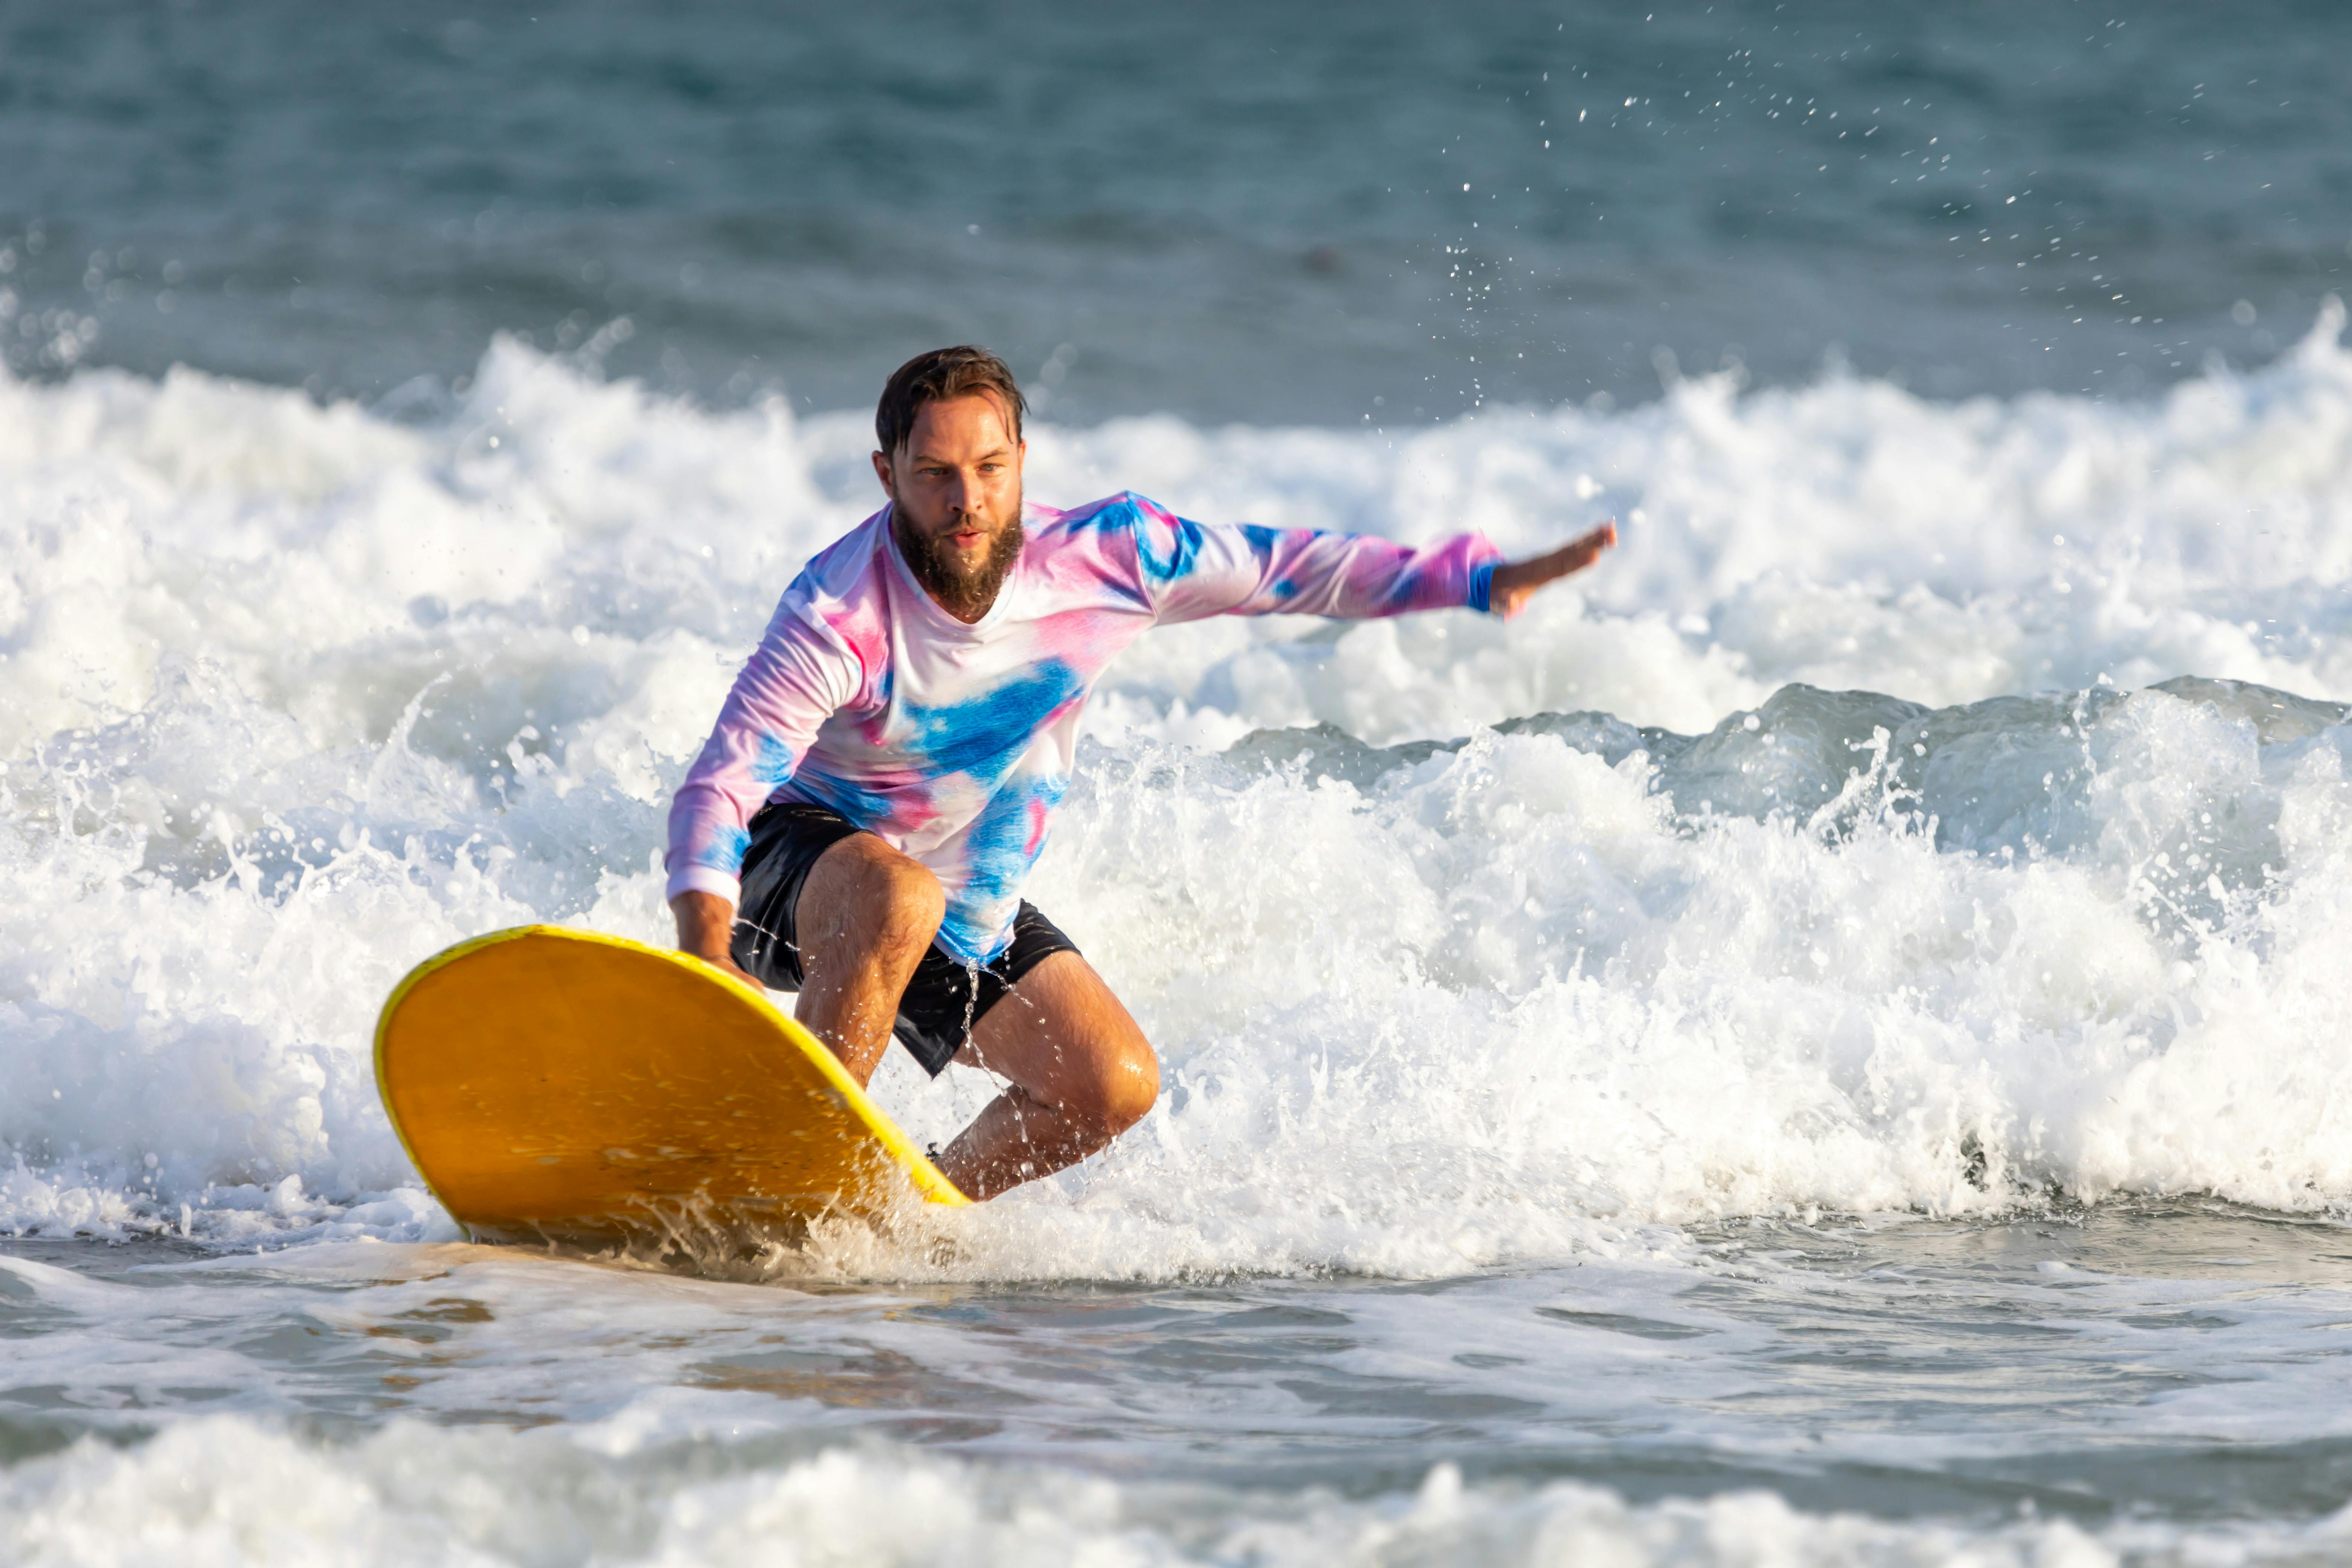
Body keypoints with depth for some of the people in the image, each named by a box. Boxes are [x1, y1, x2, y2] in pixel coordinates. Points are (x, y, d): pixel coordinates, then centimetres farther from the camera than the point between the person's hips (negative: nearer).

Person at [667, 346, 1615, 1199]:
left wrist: (1481, 579, -8)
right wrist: (705, 951, -52)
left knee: (1117, 1087, -11)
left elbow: (1277, 570, -5)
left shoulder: (1103, 558, -18)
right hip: (802, 859, -5)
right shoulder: (840, 617, -30)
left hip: (975, 904, 5)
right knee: (895, 898, -40)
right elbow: (719, 788, -34)